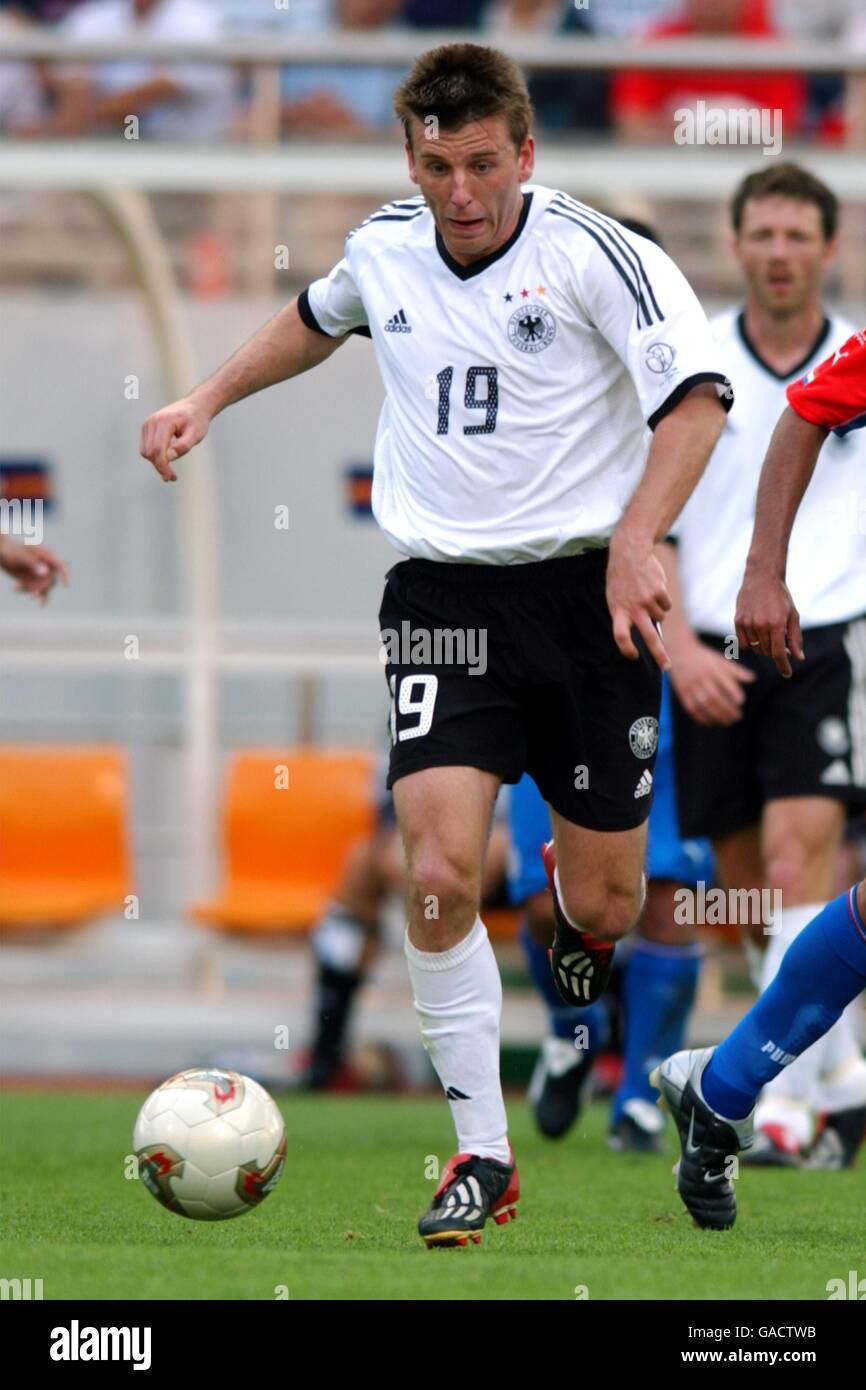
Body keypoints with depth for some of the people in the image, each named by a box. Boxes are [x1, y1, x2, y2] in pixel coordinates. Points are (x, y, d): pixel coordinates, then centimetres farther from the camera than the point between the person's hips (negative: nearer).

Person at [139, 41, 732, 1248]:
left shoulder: (591, 253, -11)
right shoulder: (385, 248, 5)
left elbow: (698, 393, -19)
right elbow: (317, 318, 29)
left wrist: (635, 542, -29)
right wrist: (208, 400, 24)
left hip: (582, 590, -2)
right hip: (442, 592, 2)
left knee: (602, 902, 5)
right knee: (439, 870, -17)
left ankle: (582, 919, 46)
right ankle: (482, 1157, -7)